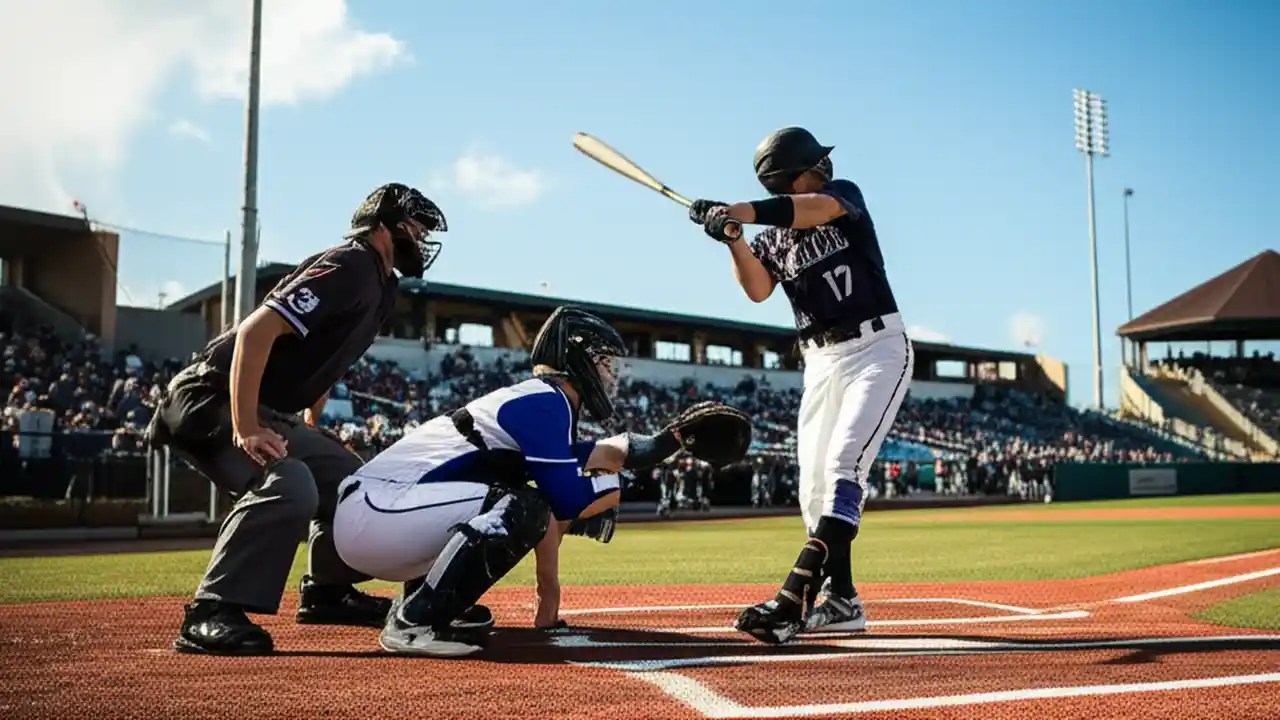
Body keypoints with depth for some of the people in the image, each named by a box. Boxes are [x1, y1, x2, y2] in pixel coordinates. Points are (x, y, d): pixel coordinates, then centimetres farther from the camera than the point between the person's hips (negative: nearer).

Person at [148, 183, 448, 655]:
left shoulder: (380, 286, 13)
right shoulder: (349, 267, -18)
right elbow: (256, 331, -28)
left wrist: (311, 436, 23)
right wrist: (245, 430, -32)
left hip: (270, 413, 11)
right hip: (214, 401, -10)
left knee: (346, 482, 14)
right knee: (289, 486, -31)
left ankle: (326, 591, 30)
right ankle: (210, 615, -26)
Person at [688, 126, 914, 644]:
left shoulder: (844, 195, -2)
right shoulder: (775, 235, 10)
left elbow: (817, 209, -27)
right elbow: (757, 289, -8)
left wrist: (743, 212, -41)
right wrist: (734, 237, -25)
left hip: (877, 350, -7)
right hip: (821, 362, 7)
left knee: (843, 466, -21)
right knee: (814, 487, 3)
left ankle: (793, 600, -31)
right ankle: (840, 600, 12)